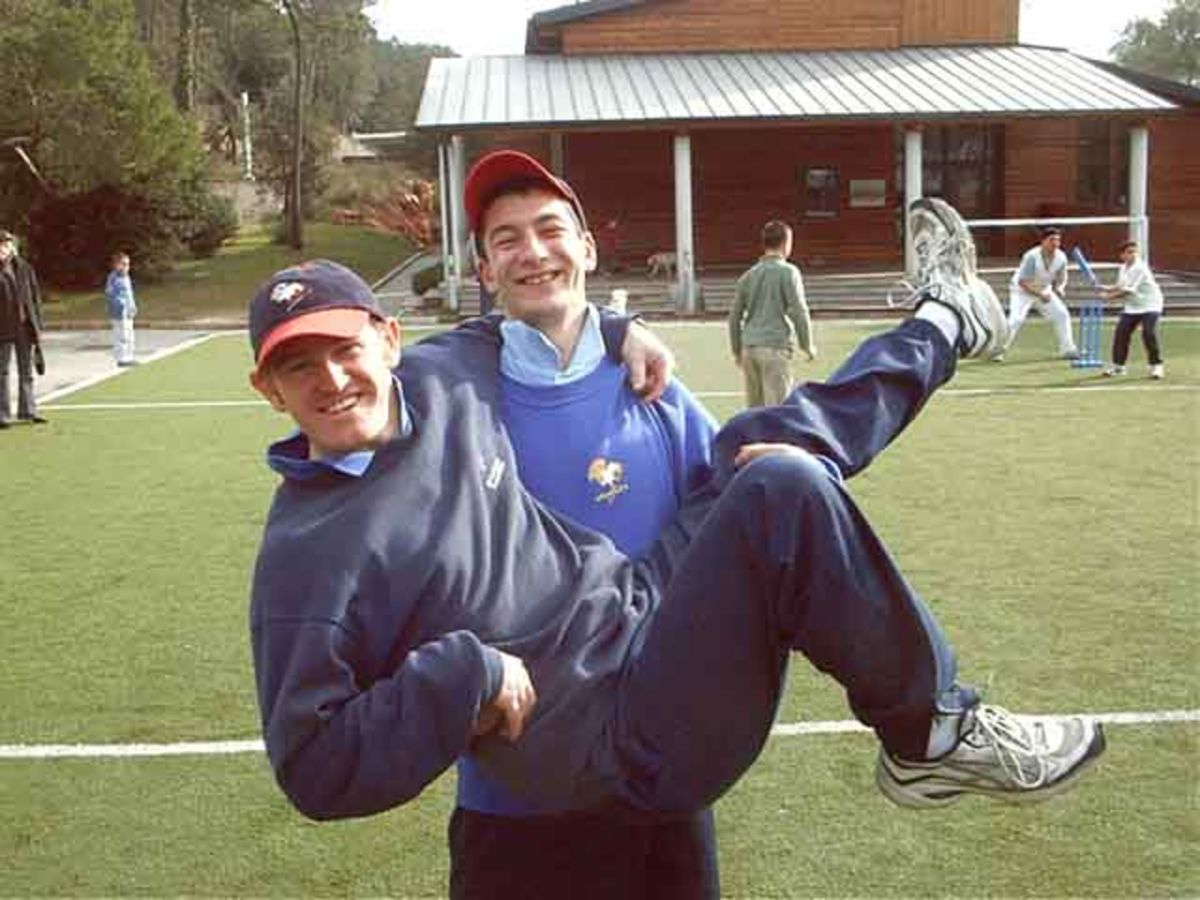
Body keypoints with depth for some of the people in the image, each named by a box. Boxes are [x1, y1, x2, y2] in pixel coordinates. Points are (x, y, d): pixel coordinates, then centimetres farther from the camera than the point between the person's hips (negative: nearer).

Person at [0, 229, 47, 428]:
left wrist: (37, 326, 4)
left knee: (26, 372, 10)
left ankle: (28, 411, 19)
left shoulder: (25, 269, 6)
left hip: (25, 326, 3)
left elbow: (35, 297, 9)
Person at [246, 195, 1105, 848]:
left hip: (646, 596, 8)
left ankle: (944, 322, 44)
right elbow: (315, 770, -16)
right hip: (621, 743, -8)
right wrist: (465, 677, -23)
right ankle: (936, 735, -9)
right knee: (785, 492, -28)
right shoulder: (304, 556, -15)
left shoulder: (441, 372, 4)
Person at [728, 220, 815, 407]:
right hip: (775, 347, -6)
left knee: (754, 407, 11)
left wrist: (737, 350, 25)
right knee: (776, 405, -7)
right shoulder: (787, 272, -3)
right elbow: (799, 312, -9)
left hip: (749, 347, 6)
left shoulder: (749, 275, 13)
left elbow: (734, 316, 16)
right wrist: (807, 346, 2)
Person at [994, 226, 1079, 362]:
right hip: (1022, 290, -6)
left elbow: (1060, 280, 3)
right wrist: (1039, 295, -35)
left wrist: (1059, 290, -19)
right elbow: (1022, 282, -29)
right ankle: (998, 351, -17)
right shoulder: (1032, 256, -29)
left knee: (1062, 314, 1)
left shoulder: (1061, 257, -12)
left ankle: (1067, 350, 14)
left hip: (1044, 290, 6)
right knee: (1016, 318, -23)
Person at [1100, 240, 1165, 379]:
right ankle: (1118, 365, 15)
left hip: (1150, 305, -8)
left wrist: (1111, 296, -18)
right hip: (1132, 307, 8)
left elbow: (1129, 290, -24)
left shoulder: (1140, 268, -21)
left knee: (1149, 334, -20)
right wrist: (1107, 289, -1)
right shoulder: (1123, 268, 5)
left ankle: (1156, 366, -9)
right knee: (1121, 333, 2)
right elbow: (1120, 286, 16)